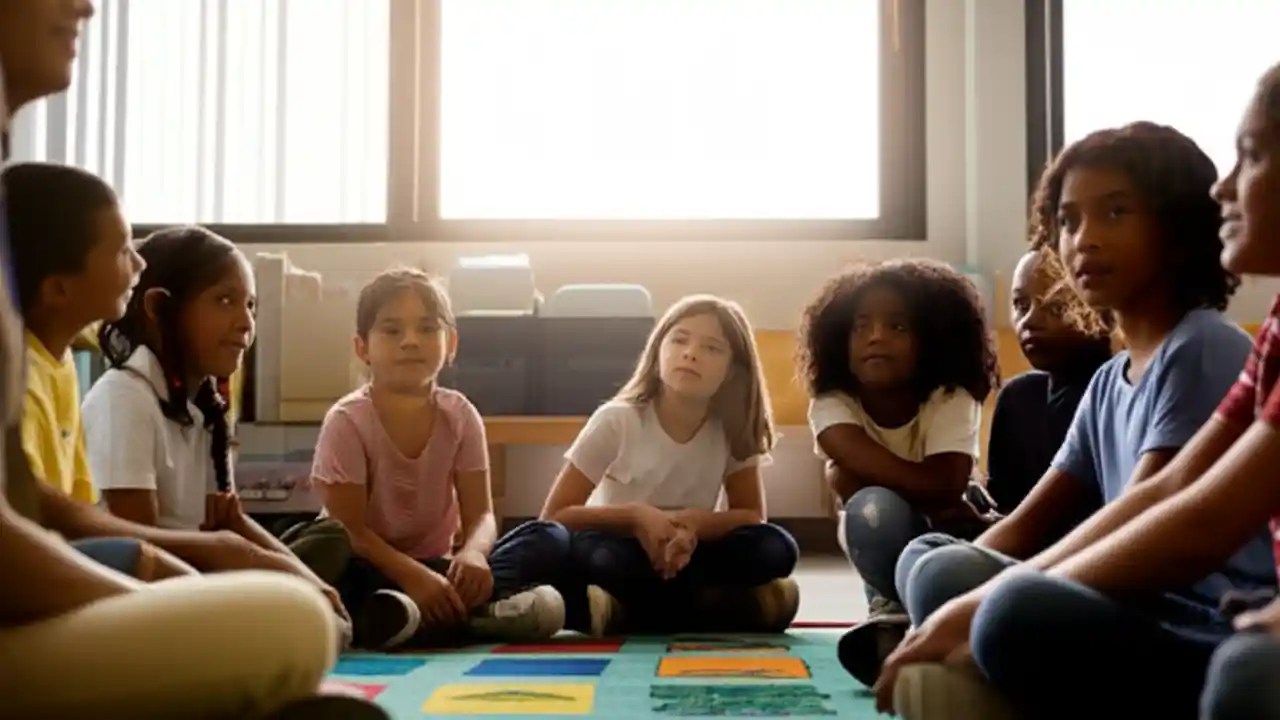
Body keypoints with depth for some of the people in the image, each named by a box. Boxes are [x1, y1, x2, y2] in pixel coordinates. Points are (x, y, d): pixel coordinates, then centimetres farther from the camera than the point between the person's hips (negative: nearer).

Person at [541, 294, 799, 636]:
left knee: (775, 549, -24)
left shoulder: (733, 429, -8)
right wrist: (635, 516, -30)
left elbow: (753, 516, -7)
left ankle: (626, 612, -16)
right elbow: (553, 519, -16)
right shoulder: (617, 420, -16)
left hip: (683, 559, 3)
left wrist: (696, 522, -28)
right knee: (588, 551, -37)